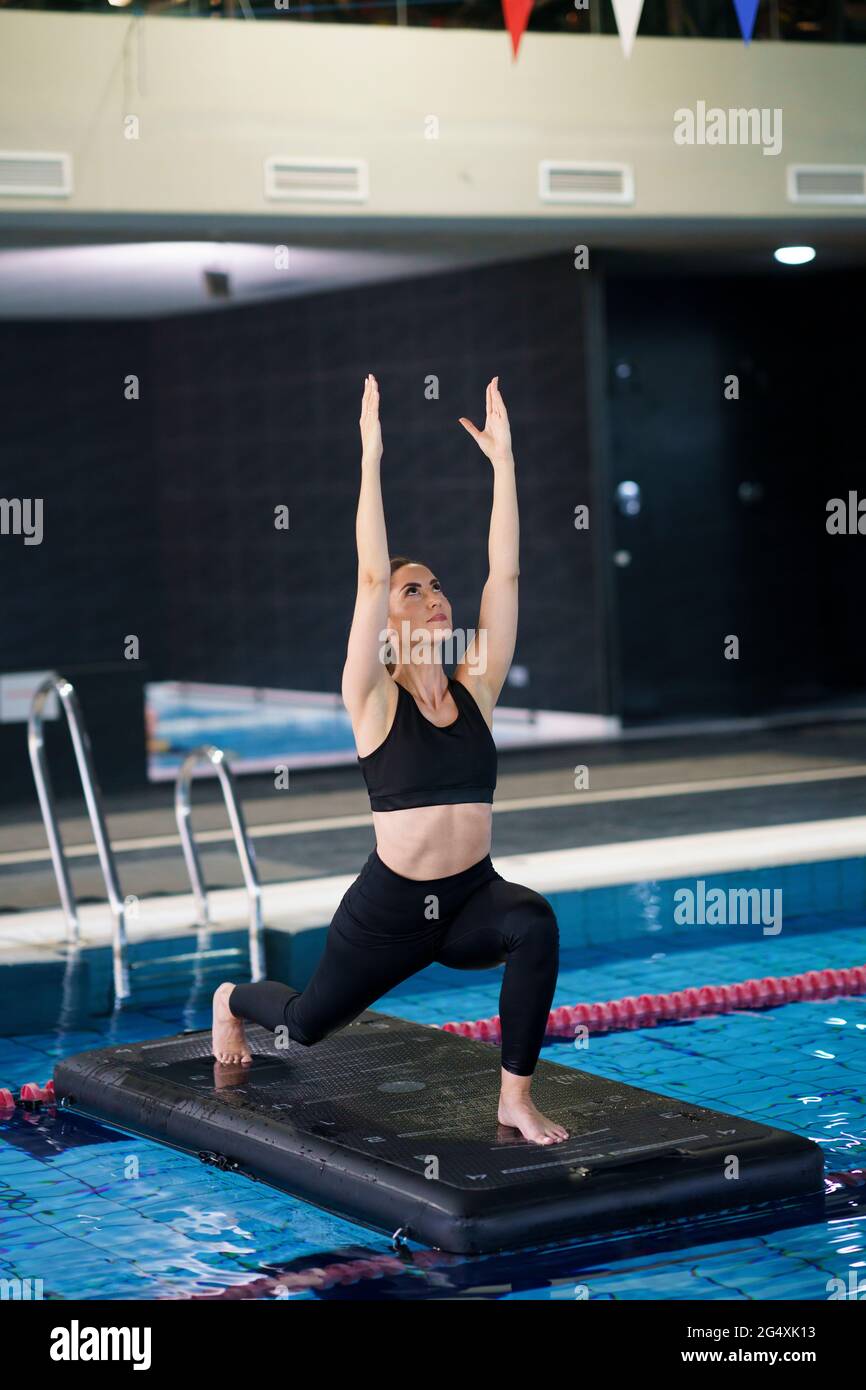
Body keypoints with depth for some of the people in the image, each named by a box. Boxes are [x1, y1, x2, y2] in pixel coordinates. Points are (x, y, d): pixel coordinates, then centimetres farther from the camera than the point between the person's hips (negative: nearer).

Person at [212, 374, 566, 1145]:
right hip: (390, 906, -2)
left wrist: (502, 458, -9)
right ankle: (234, 999, 56)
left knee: (536, 922, -32)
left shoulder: (475, 689, 0)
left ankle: (517, 1096, -19)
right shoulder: (376, 702, -9)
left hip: (472, 899, 2)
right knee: (308, 1020, 17)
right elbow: (370, 574, -20)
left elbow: (505, 572, -5)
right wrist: (372, 457, -23)